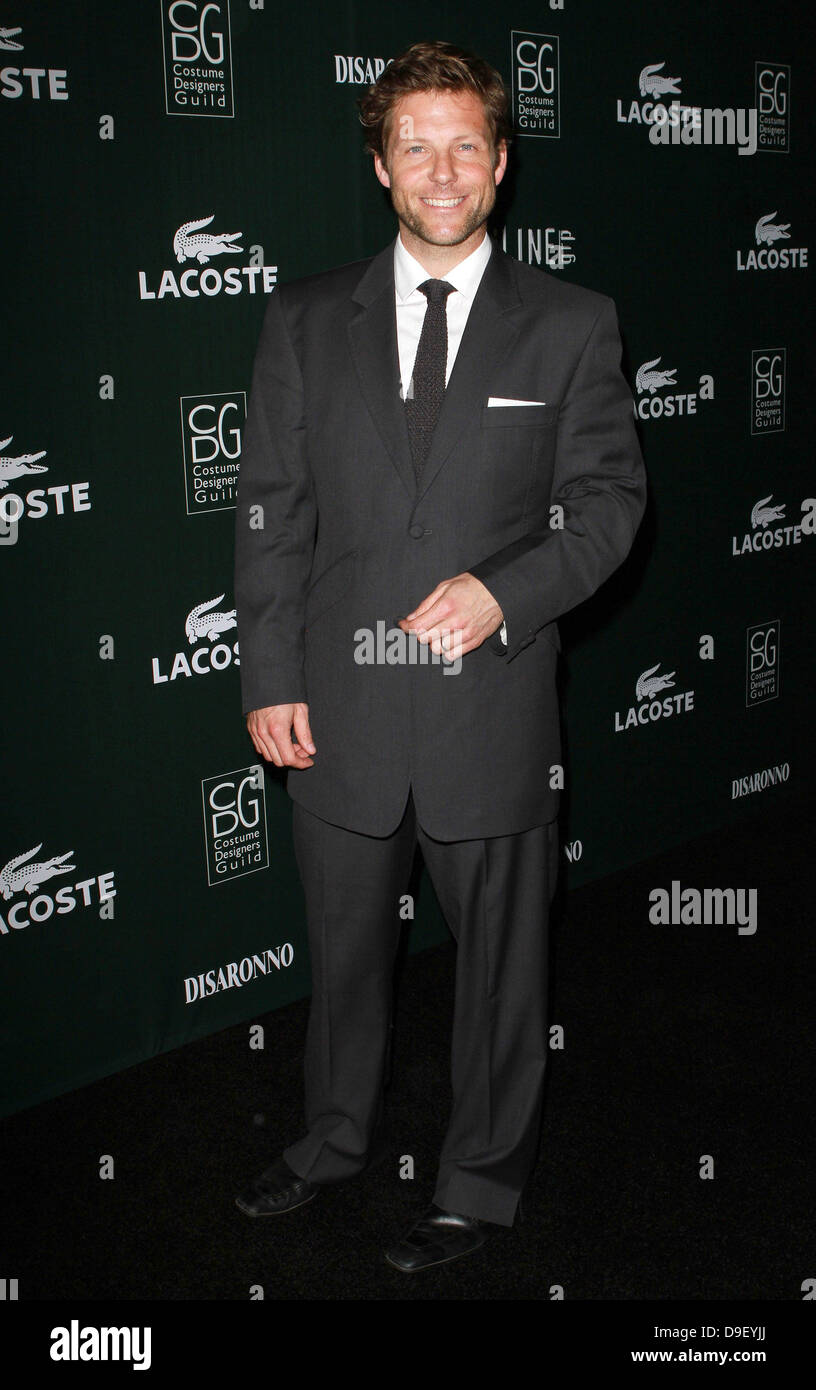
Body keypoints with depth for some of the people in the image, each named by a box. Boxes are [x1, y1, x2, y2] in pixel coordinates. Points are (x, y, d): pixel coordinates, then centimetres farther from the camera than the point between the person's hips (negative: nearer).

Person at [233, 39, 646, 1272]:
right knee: (343, 947, 19)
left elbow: (609, 496, 0)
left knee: (500, 956, 12)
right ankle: (336, 1139, 44)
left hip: (493, 704, -1)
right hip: (342, 706, 2)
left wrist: (505, 589, -17)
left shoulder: (570, 325, 0)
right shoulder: (307, 321, 4)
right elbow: (271, 509, 3)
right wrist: (271, 678, -2)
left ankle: (482, 1181, 35)